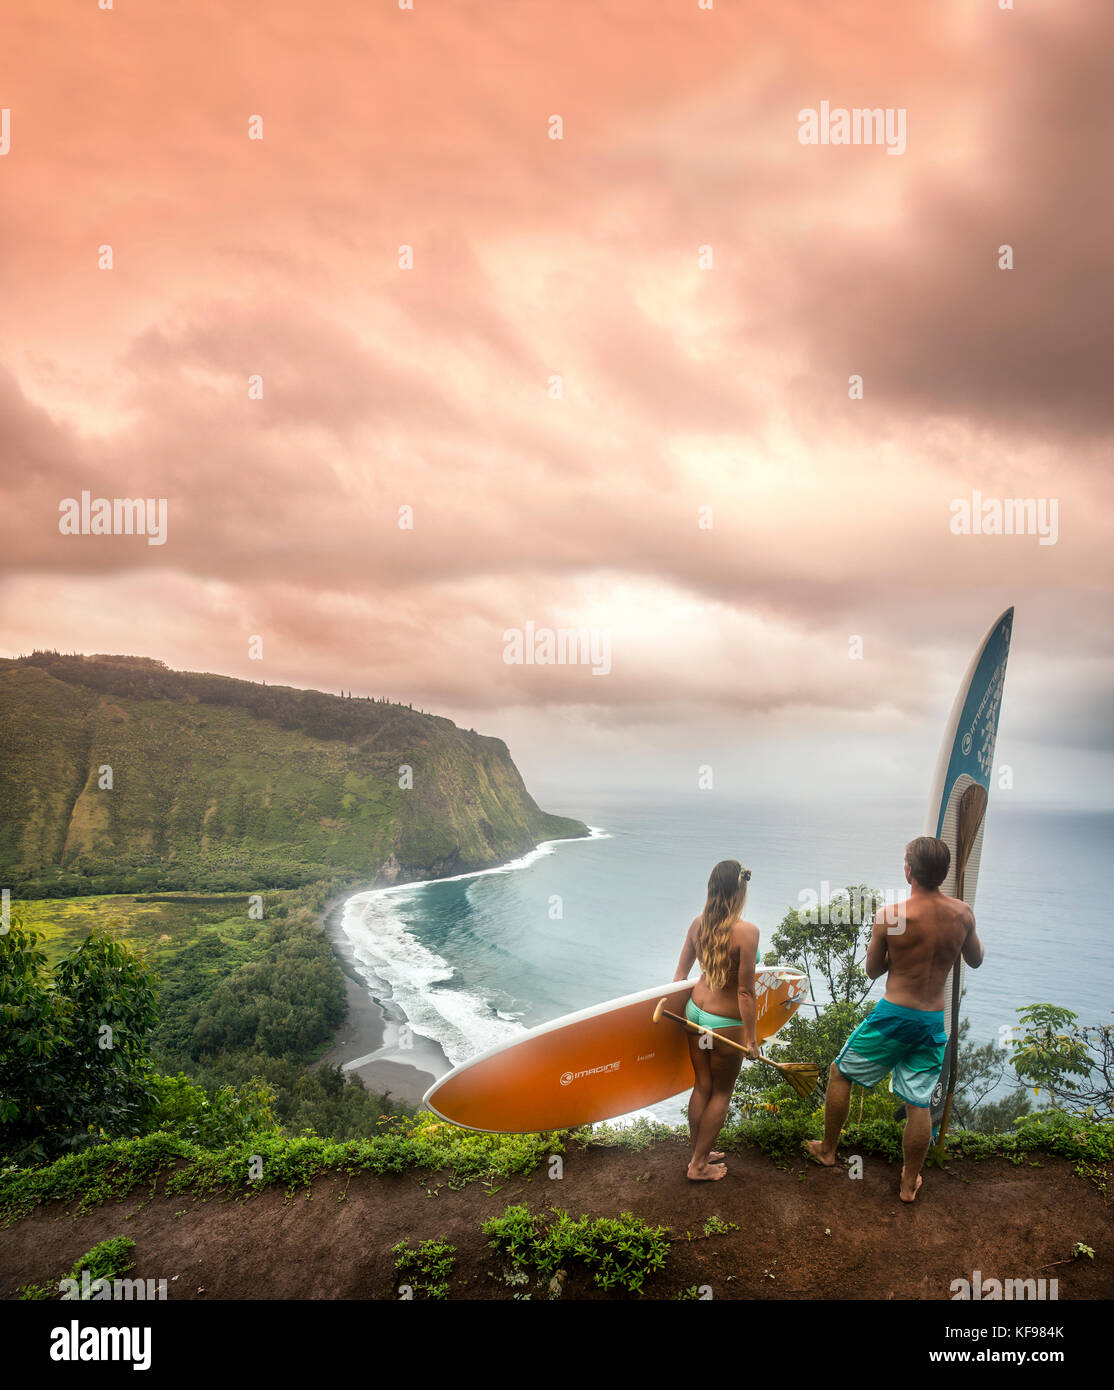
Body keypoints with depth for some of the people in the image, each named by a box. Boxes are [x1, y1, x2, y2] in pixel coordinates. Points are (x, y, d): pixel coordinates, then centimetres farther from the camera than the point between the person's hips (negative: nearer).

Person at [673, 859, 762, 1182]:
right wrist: (751, 1037, -11)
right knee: (721, 1093, 13)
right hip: (725, 1020, -6)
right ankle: (699, 1165, 22)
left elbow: (680, 973, 5)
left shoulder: (698, 923, -4)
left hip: (695, 1008, 6)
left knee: (702, 1086, 20)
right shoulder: (746, 931, -22)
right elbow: (745, 991, -19)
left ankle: (698, 1153, 33)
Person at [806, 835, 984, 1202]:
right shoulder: (963, 914, -7)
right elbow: (976, 961, 12)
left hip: (894, 1016, -3)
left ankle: (827, 1150, 30)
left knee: (840, 1073, 17)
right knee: (919, 1103, 14)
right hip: (935, 1021, 4)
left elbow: (872, 969, -2)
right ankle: (910, 1183, 26)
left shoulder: (889, 917, -17)